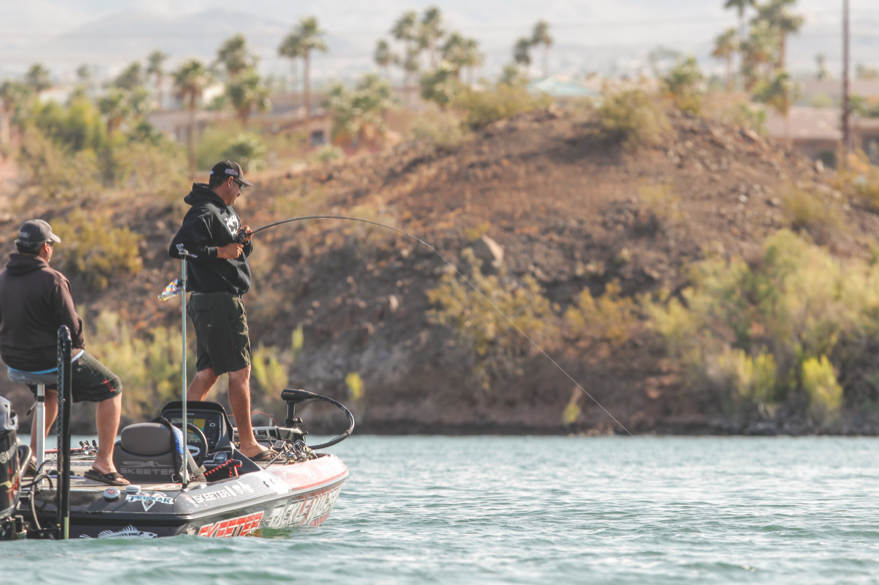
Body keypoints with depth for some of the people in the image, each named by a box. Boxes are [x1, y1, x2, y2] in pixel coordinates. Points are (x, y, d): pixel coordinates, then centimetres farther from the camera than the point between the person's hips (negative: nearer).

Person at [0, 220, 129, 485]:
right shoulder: (52, 280, -21)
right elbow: (71, 327, -19)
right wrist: (78, 347, 4)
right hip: (51, 359, -7)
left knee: (50, 391, 38)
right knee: (112, 389, 10)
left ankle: (32, 455, 35)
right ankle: (103, 462, 3)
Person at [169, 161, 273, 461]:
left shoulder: (226, 213, 19)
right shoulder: (204, 213, -13)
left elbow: (240, 254, 28)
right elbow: (178, 247, -25)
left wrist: (244, 241, 5)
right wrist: (220, 252, -22)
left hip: (224, 301, 10)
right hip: (217, 301, -10)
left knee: (207, 373, 9)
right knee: (239, 371, -6)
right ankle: (248, 444, -3)